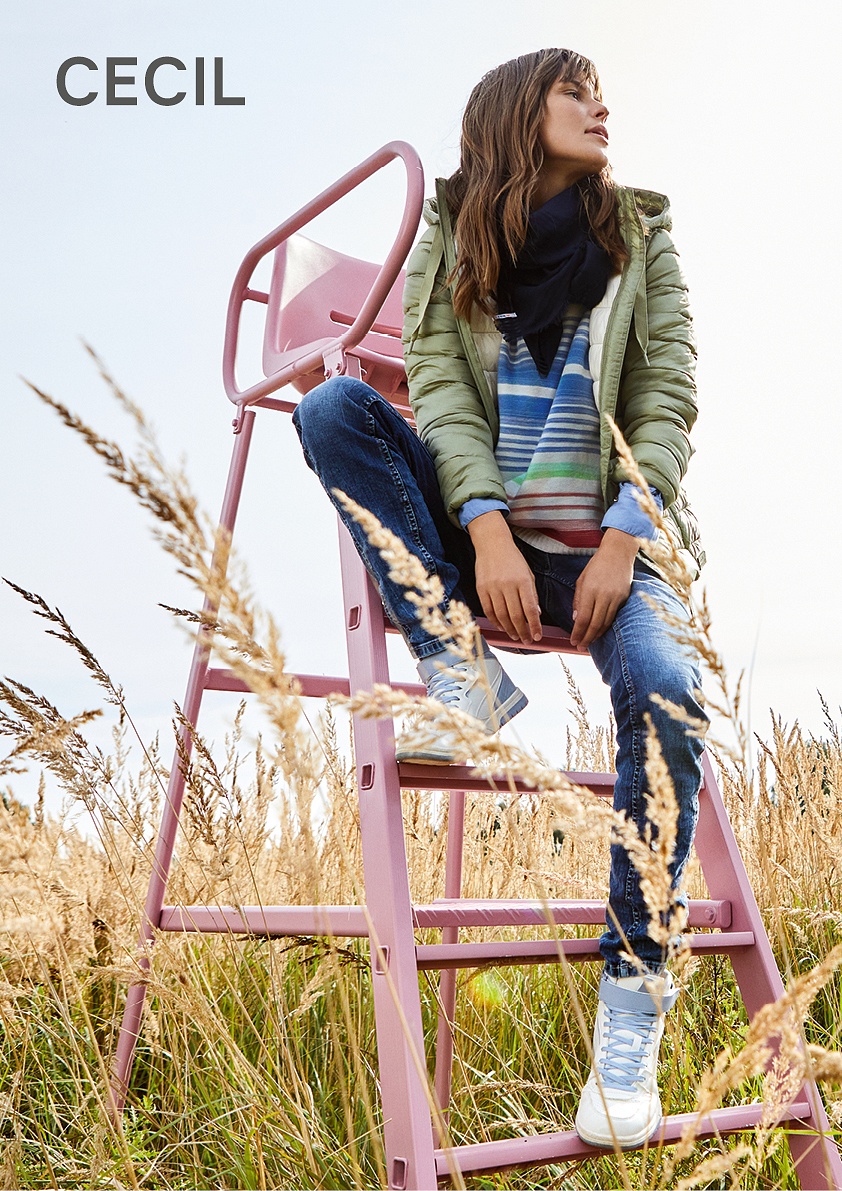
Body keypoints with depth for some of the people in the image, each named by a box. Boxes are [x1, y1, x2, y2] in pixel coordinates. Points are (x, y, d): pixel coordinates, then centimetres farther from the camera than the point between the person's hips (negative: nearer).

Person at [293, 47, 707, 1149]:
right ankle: (460, 669, -21)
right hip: (478, 534, 1)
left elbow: (669, 398, 2)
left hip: (602, 543, 0)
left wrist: (623, 537, -14)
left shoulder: (640, 236, 10)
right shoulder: (452, 235, 9)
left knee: (664, 690, -30)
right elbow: (438, 389, -4)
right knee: (332, 405, -20)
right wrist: (488, 530, -21)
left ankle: (634, 989, -16)